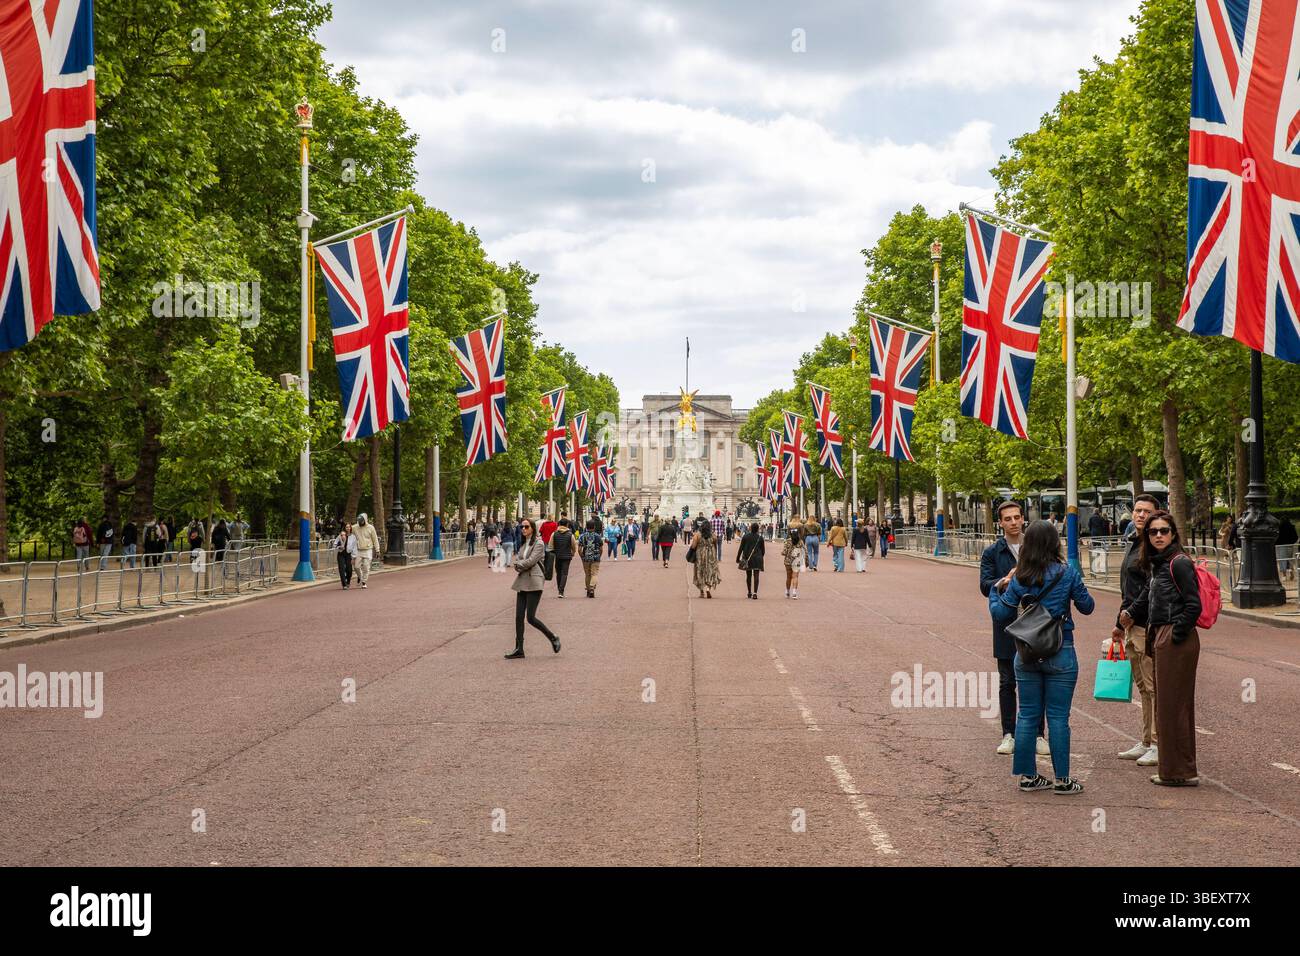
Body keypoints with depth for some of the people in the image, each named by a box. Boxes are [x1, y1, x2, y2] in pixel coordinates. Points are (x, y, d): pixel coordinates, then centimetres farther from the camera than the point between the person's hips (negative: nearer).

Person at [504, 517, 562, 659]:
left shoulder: (538, 543, -7)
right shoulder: (523, 544, 17)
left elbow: (531, 561, -15)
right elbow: (517, 562, 13)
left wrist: (518, 565, -2)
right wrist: (518, 566, -9)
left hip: (534, 583, -8)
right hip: (522, 582, 8)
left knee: (530, 617, -10)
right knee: (519, 616, 2)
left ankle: (553, 639, 7)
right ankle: (519, 649, 5)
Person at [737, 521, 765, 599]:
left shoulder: (745, 536, -3)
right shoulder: (760, 538, -3)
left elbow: (741, 548, -1)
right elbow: (763, 549, 5)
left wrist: (738, 558, 5)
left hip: (747, 558, 1)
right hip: (757, 559, -1)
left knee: (748, 576, 14)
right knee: (756, 576, -4)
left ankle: (749, 593, 22)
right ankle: (755, 593, -16)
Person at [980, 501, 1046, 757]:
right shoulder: (992, 553, 3)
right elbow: (985, 586, -8)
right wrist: (1006, 581, -26)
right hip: (1007, 625, 0)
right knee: (1007, 683, 5)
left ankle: (1037, 734, 13)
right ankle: (1009, 735, 12)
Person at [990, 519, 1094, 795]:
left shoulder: (1019, 578, -2)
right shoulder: (1067, 573, -9)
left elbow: (1000, 613, 1)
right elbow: (1087, 606, 1)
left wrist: (998, 588, 17)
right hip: (1060, 653, -3)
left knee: (1027, 715, 10)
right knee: (1058, 716, 2)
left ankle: (1028, 775, 15)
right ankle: (1062, 779, 7)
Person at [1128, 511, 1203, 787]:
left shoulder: (1179, 563, -13)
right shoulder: (1158, 564, 14)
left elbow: (1193, 606, -18)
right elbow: (1149, 597, 30)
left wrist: (1175, 636, -16)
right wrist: (1131, 614, 39)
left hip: (1177, 641, -9)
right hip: (1163, 638, 9)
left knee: (1172, 705, -4)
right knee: (1169, 704, 13)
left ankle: (1179, 772, 2)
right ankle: (1174, 769, 21)